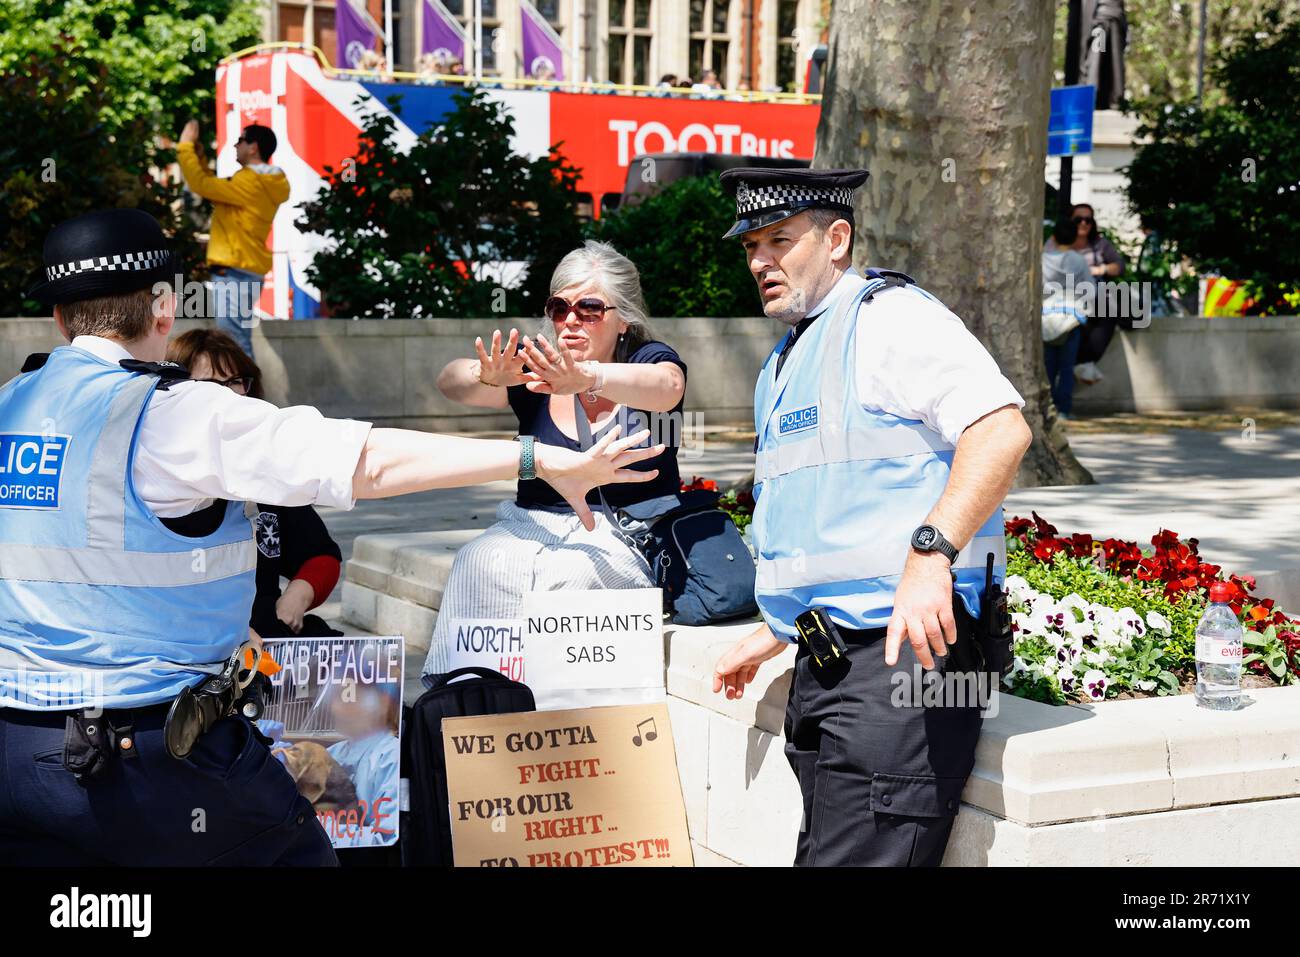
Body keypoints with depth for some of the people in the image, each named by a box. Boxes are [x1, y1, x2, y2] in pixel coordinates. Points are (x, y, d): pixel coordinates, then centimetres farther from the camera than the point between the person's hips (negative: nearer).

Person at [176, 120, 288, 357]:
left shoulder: (251, 182, -15)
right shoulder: (260, 182, 16)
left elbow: (202, 185, -19)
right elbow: (212, 186, 23)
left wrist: (185, 146, -9)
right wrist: (197, 154, 18)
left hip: (235, 271, -10)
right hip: (242, 270, 10)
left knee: (233, 340, -14)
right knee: (237, 340, 13)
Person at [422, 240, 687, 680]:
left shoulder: (648, 359, -2)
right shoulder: (534, 369, 4)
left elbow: (666, 386, -28)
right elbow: (451, 380, -14)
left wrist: (586, 379, -49)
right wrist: (488, 377, -40)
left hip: (626, 533, -3)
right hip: (535, 524, 3)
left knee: (569, 576, -33)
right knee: (479, 565, -27)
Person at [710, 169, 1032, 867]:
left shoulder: (888, 316, -6)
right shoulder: (780, 368, 23)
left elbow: (1001, 430, -21)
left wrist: (930, 554, -31)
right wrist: (771, 637, 29)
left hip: (900, 652, -9)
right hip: (821, 665, 9)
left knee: (854, 857, -14)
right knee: (821, 853, 10)